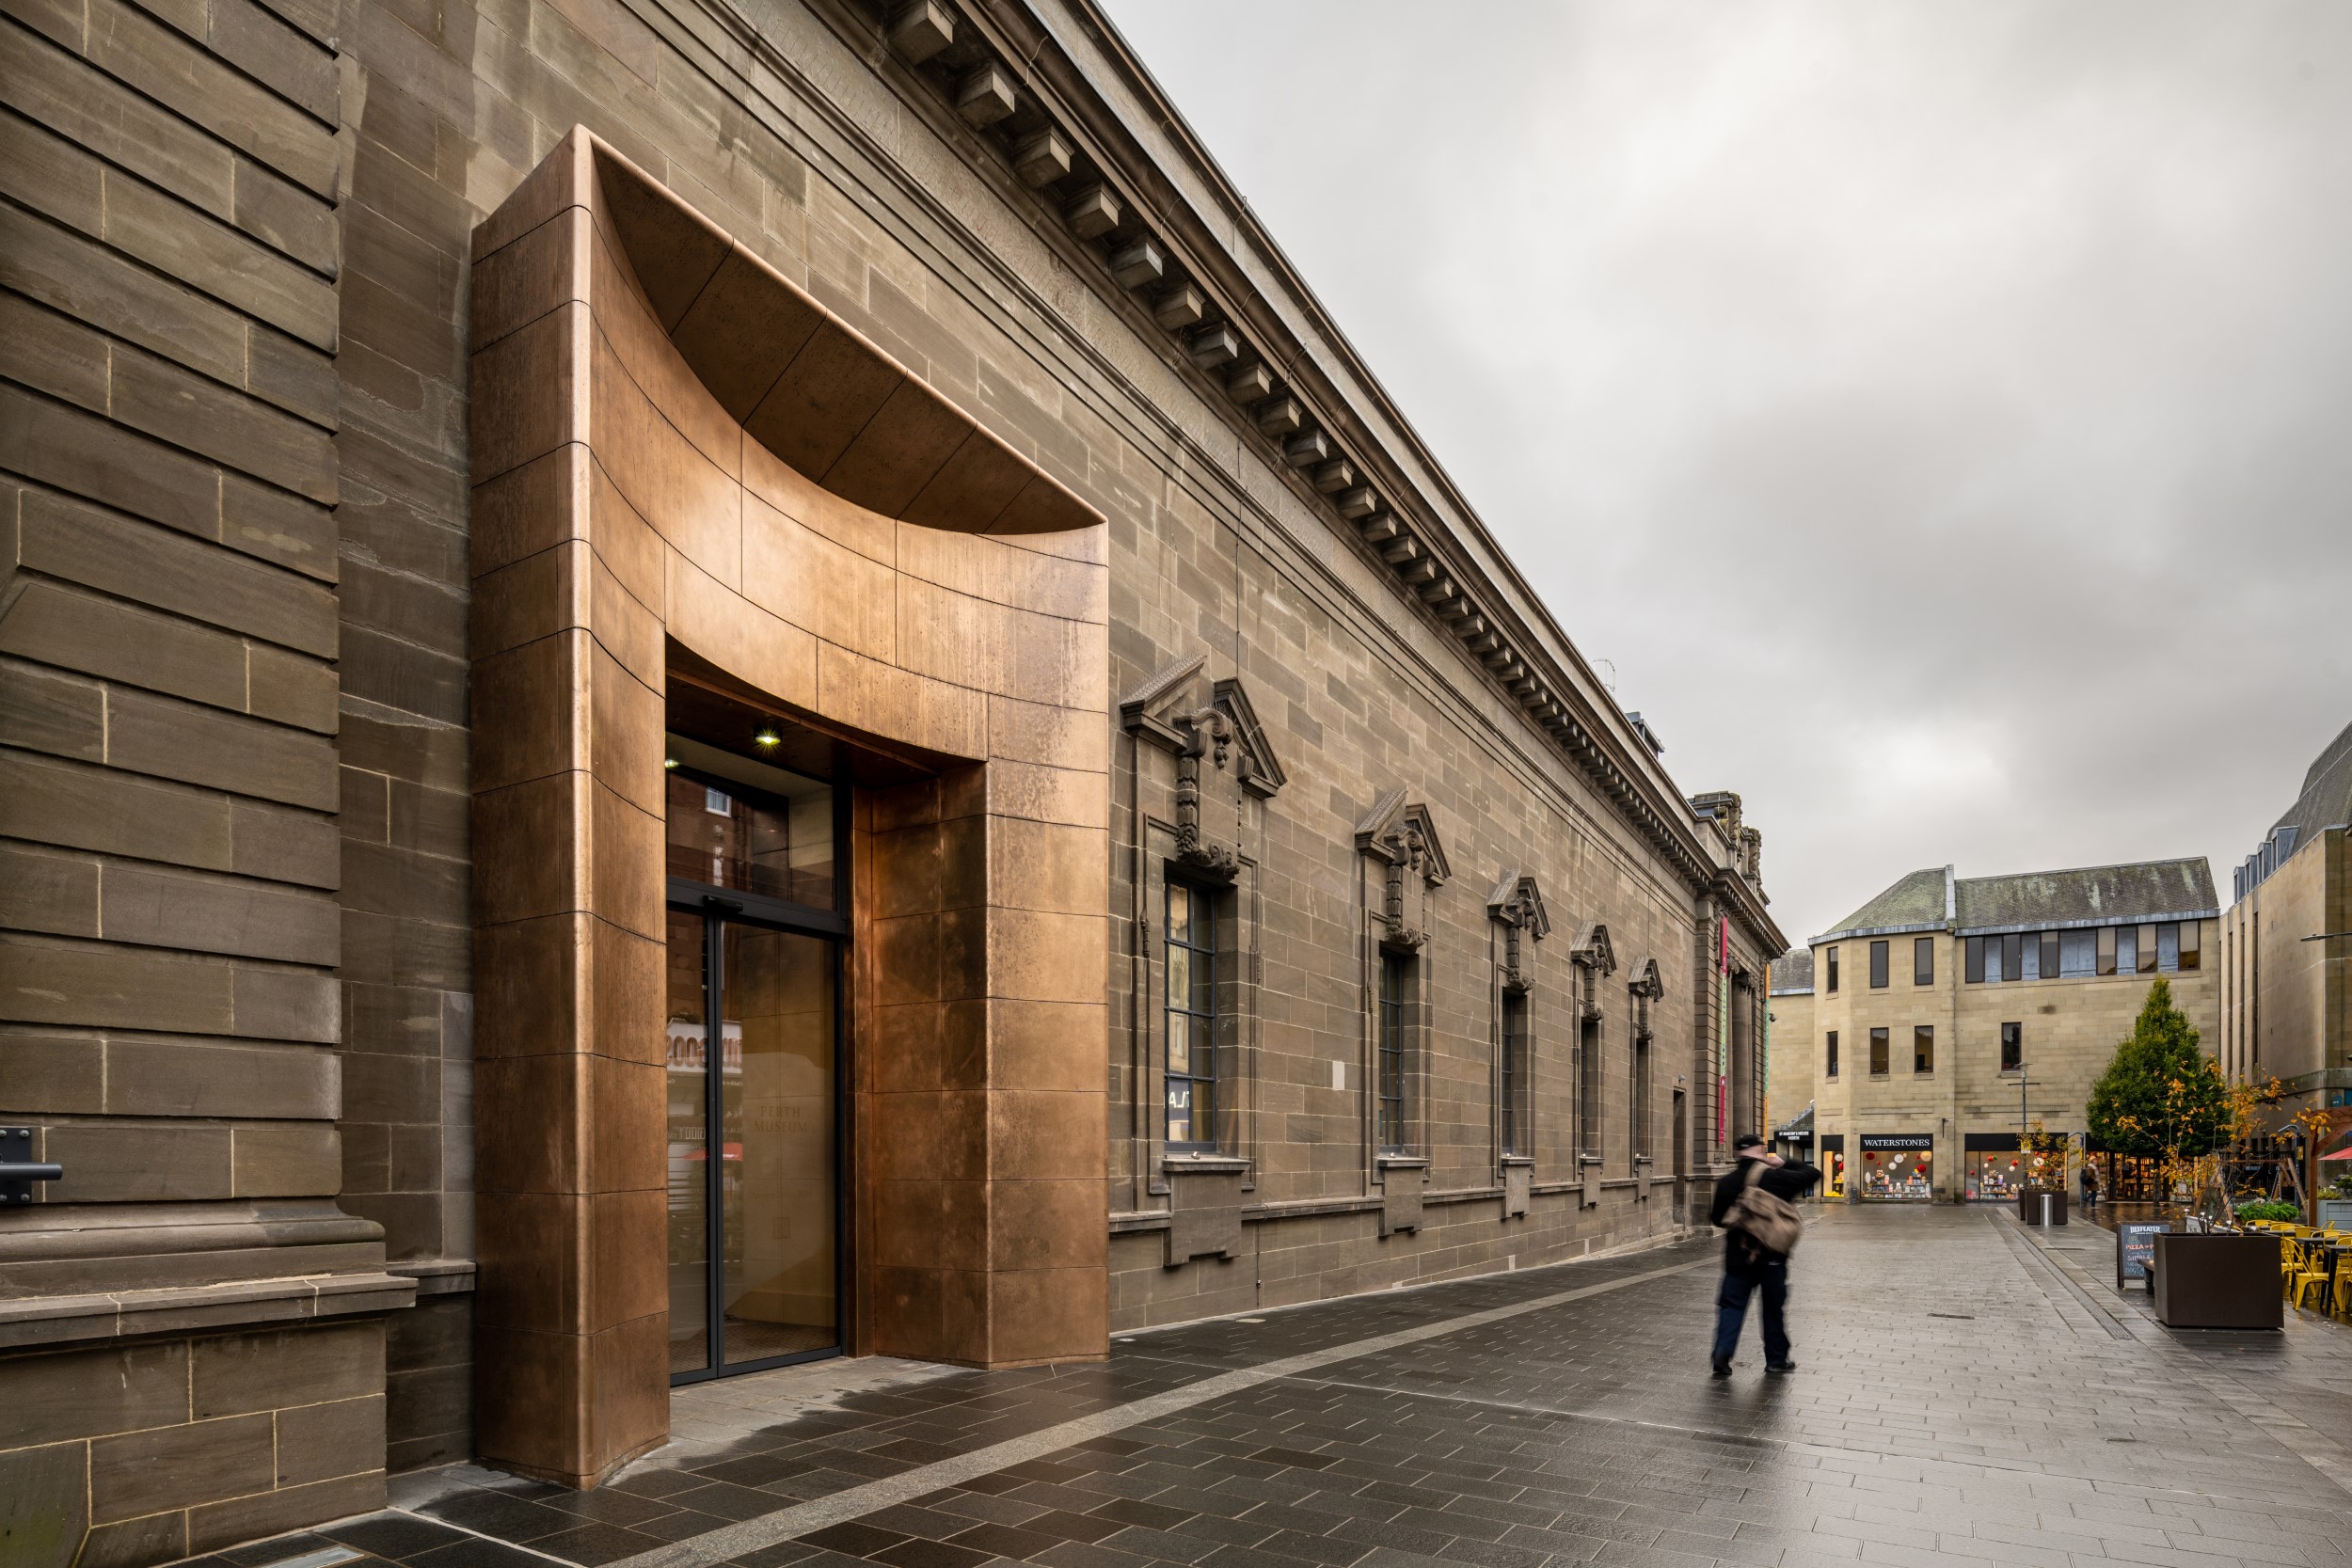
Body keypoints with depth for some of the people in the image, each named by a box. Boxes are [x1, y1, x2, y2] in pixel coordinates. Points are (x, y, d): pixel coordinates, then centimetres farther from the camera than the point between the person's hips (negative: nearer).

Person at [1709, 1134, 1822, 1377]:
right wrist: (1785, 1163, 9)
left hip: (1738, 1255, 1)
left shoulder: (1726, 1183, -3)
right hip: (1772, 1255, -1)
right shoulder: (1776, 1178, -10)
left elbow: (1718, 1219, 6)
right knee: (1774, 1307, 13)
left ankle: (1722, 1353, -11)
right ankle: (1776, 1358, 23)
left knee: (1732, 1305, 5)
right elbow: (1812, 1174, 0)